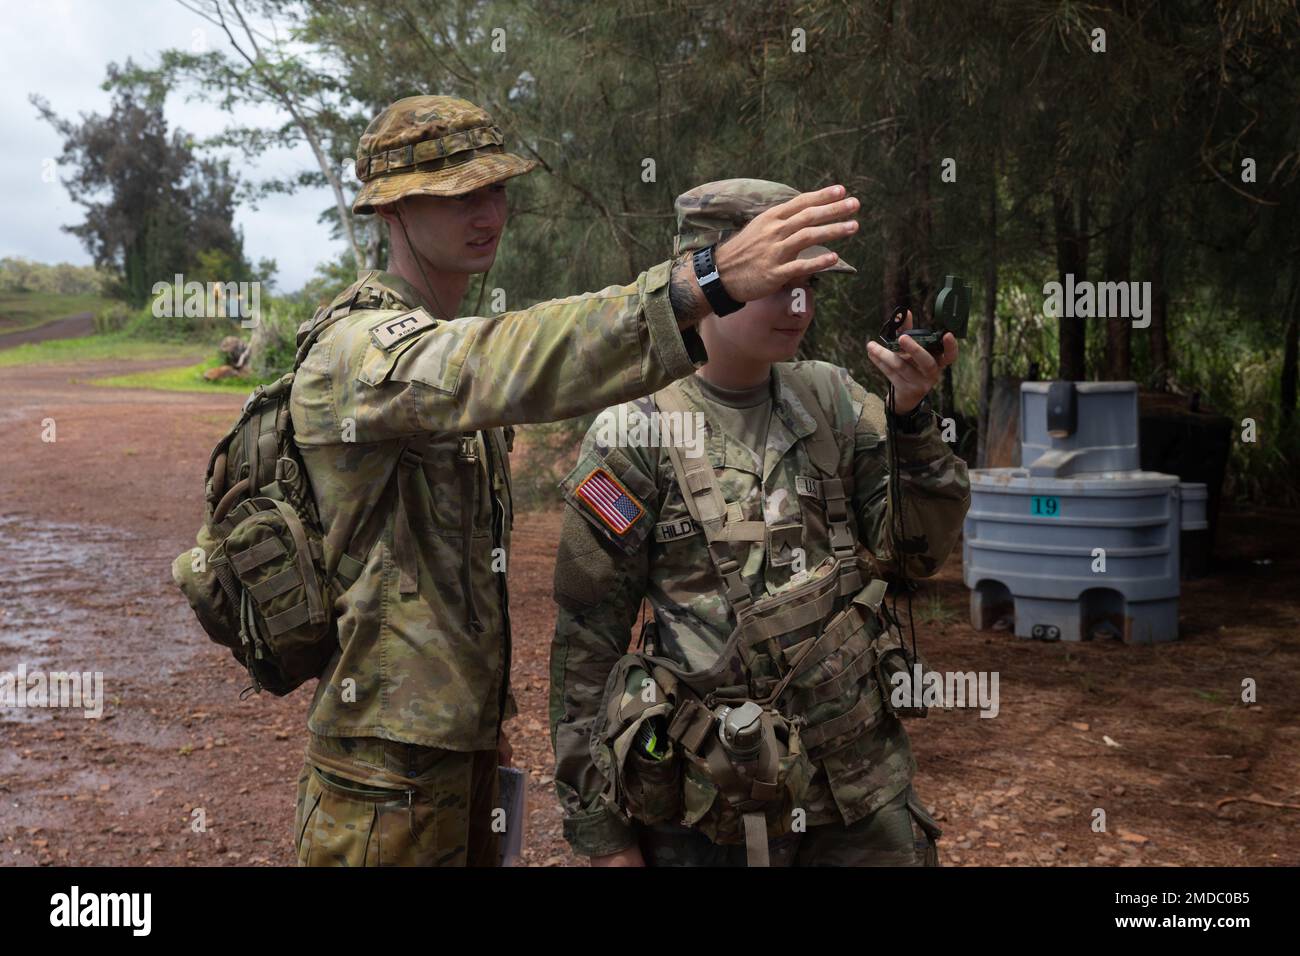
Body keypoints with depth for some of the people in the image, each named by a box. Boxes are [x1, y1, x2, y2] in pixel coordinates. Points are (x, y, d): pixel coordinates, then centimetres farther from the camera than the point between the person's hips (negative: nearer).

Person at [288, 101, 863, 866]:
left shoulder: (447, 347, 13)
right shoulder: (356, 350, -17)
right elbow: (501, 371, -40)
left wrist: (486, 708, 19)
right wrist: (701, 284, -51)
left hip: (463, 739, 9)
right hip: (388, 766, -9)